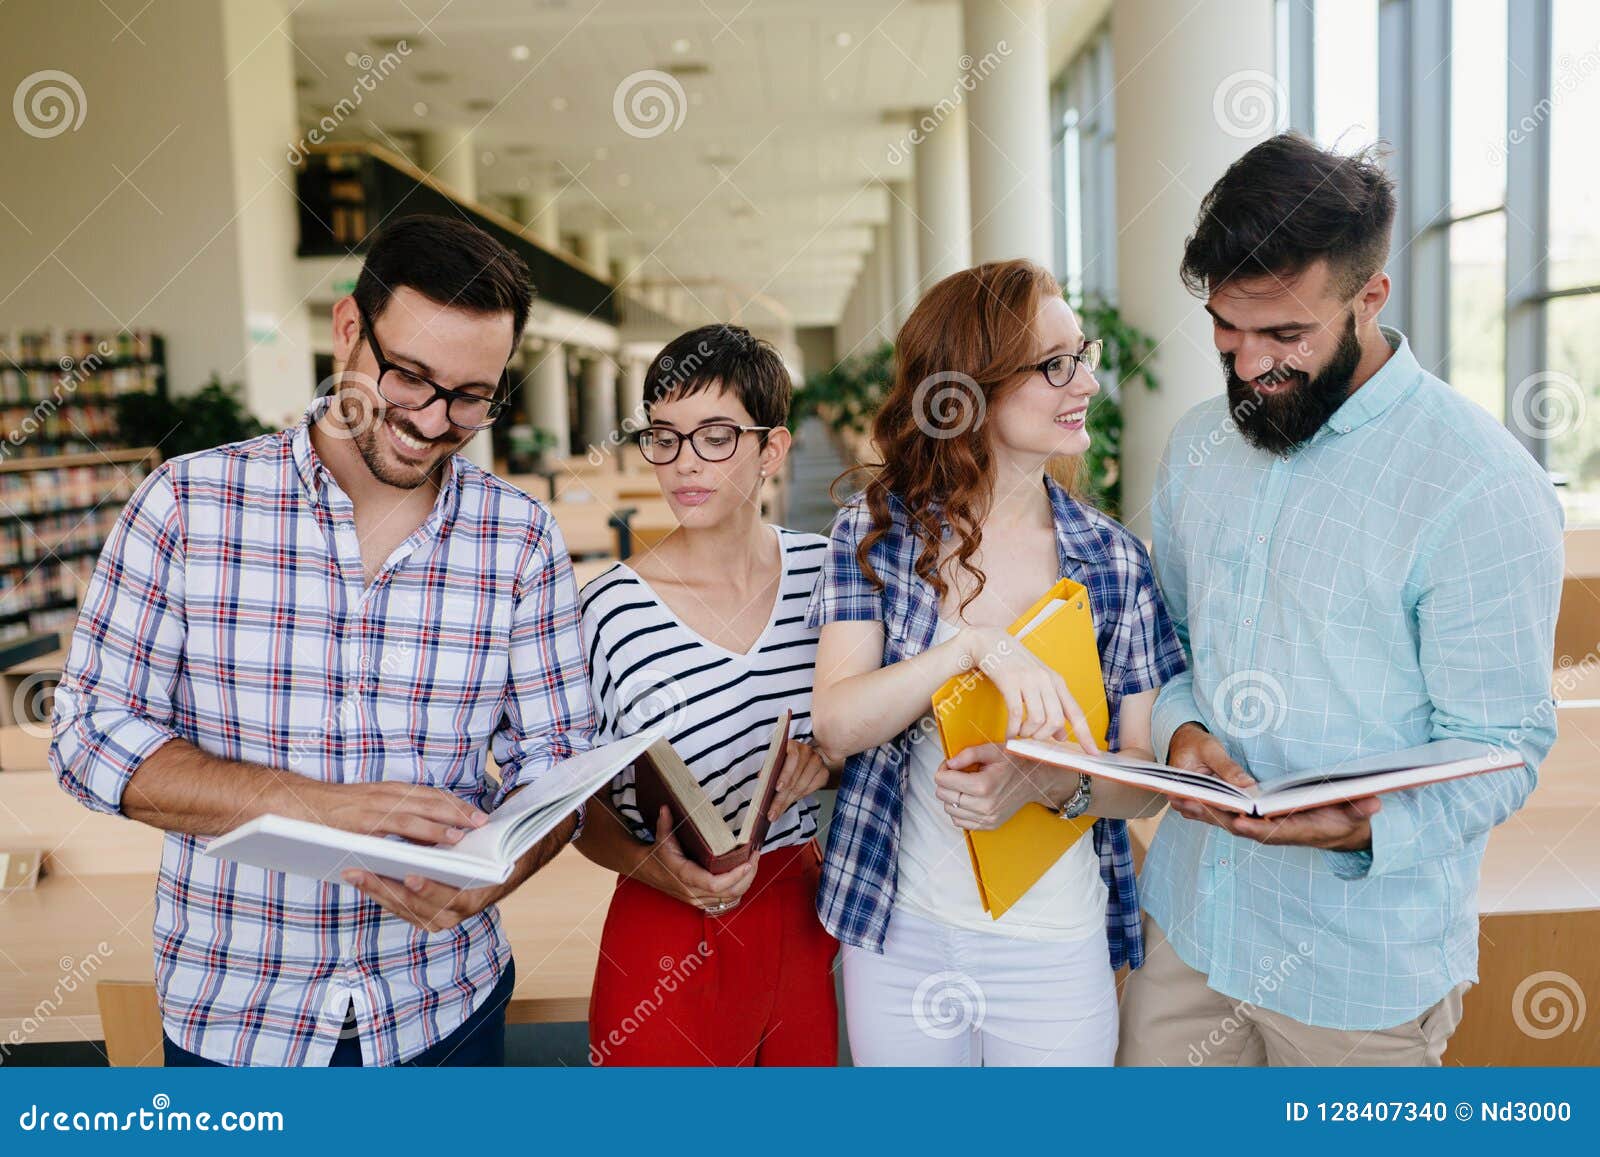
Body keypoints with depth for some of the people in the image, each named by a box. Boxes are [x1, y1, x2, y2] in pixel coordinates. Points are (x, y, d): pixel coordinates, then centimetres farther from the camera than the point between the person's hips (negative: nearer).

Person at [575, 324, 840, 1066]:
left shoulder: (824, 570, -3)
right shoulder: (613, 610, -14)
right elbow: (584, 808, -4)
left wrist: (825, 763, -10)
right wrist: (653, 867, -22)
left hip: (805, 920, 4)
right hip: (669, 943, -4)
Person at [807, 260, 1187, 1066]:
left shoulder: (1114, 561, -3)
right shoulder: (876, 531, -5)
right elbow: (836, 724, -15)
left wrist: (1049, 784, -21)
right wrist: (975, 647, -29)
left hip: (1057, 948, 1)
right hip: (899, 937, 0)